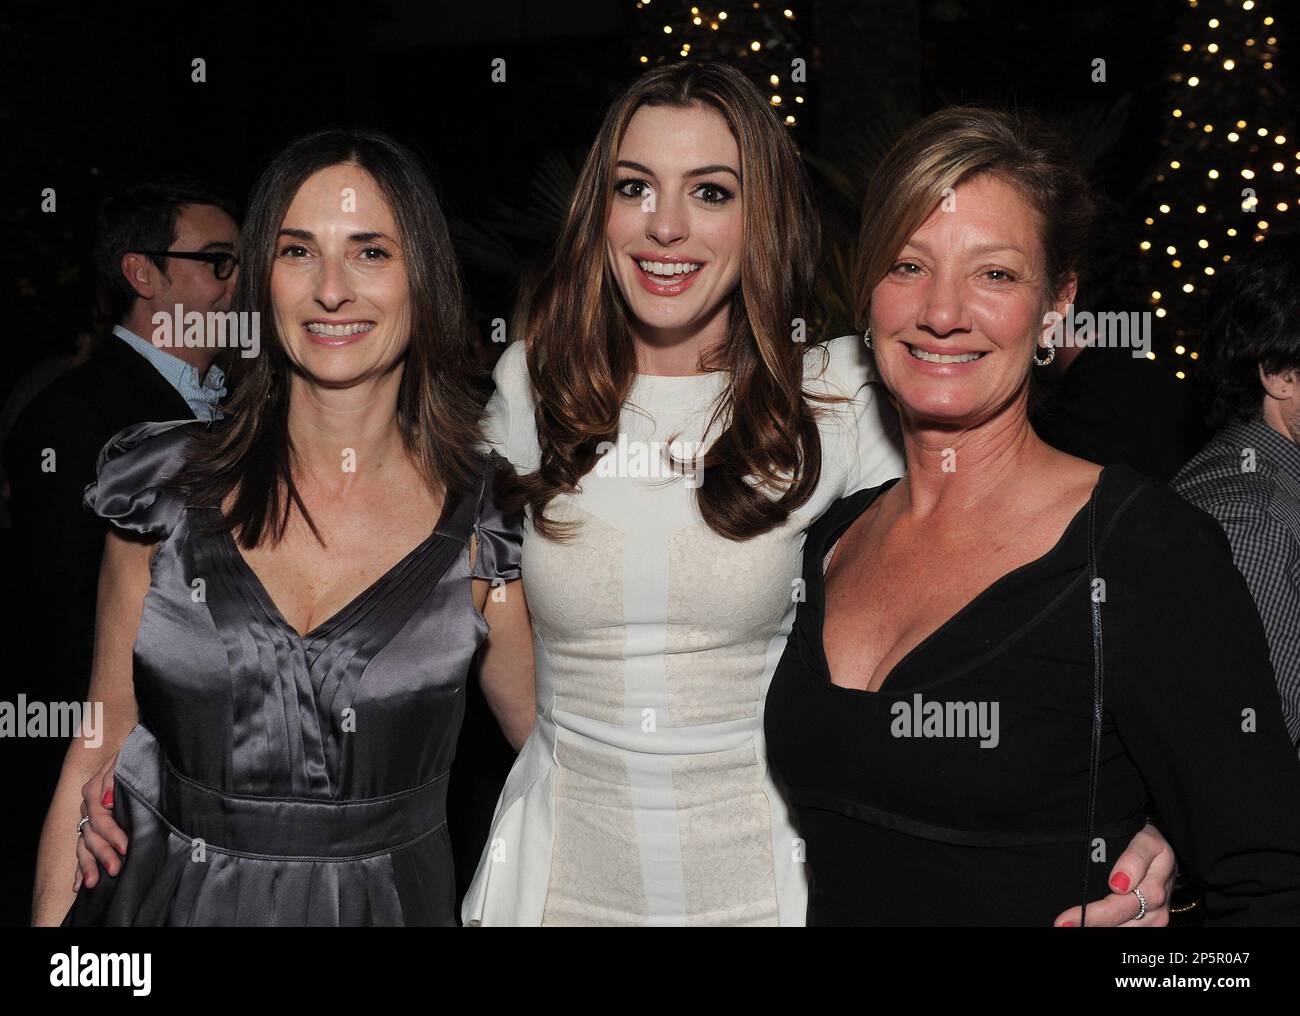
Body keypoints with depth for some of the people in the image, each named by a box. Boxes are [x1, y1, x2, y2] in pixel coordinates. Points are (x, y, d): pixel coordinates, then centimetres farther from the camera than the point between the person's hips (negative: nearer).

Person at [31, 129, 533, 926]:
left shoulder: (487, 521, -8)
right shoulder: (166, 485, -4)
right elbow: (99, 747, 1)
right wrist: (49, 918, -4)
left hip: (389, 899, 0)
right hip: (169, 898, 1)